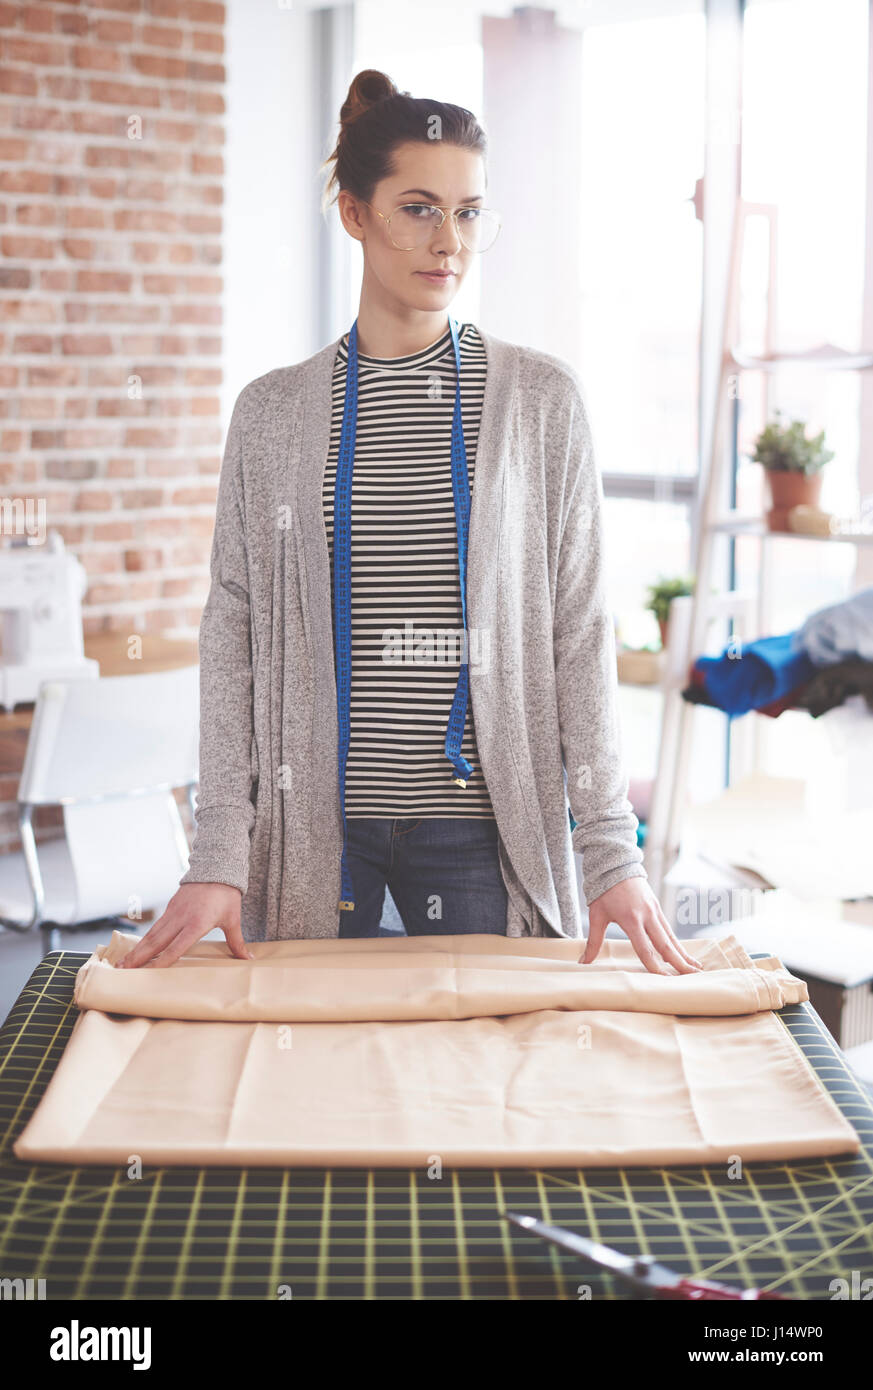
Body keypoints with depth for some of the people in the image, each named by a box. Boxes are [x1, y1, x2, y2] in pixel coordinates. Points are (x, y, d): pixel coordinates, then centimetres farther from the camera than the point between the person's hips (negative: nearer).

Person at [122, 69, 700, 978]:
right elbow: (233, 636, 2)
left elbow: (579, 632, 0)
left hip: (477, 820, 0)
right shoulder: (272, 412, 4)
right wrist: (218, 855, -4)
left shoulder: (540, 401, 2)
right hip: (311, 822, 1)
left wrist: (612, 851, -6)